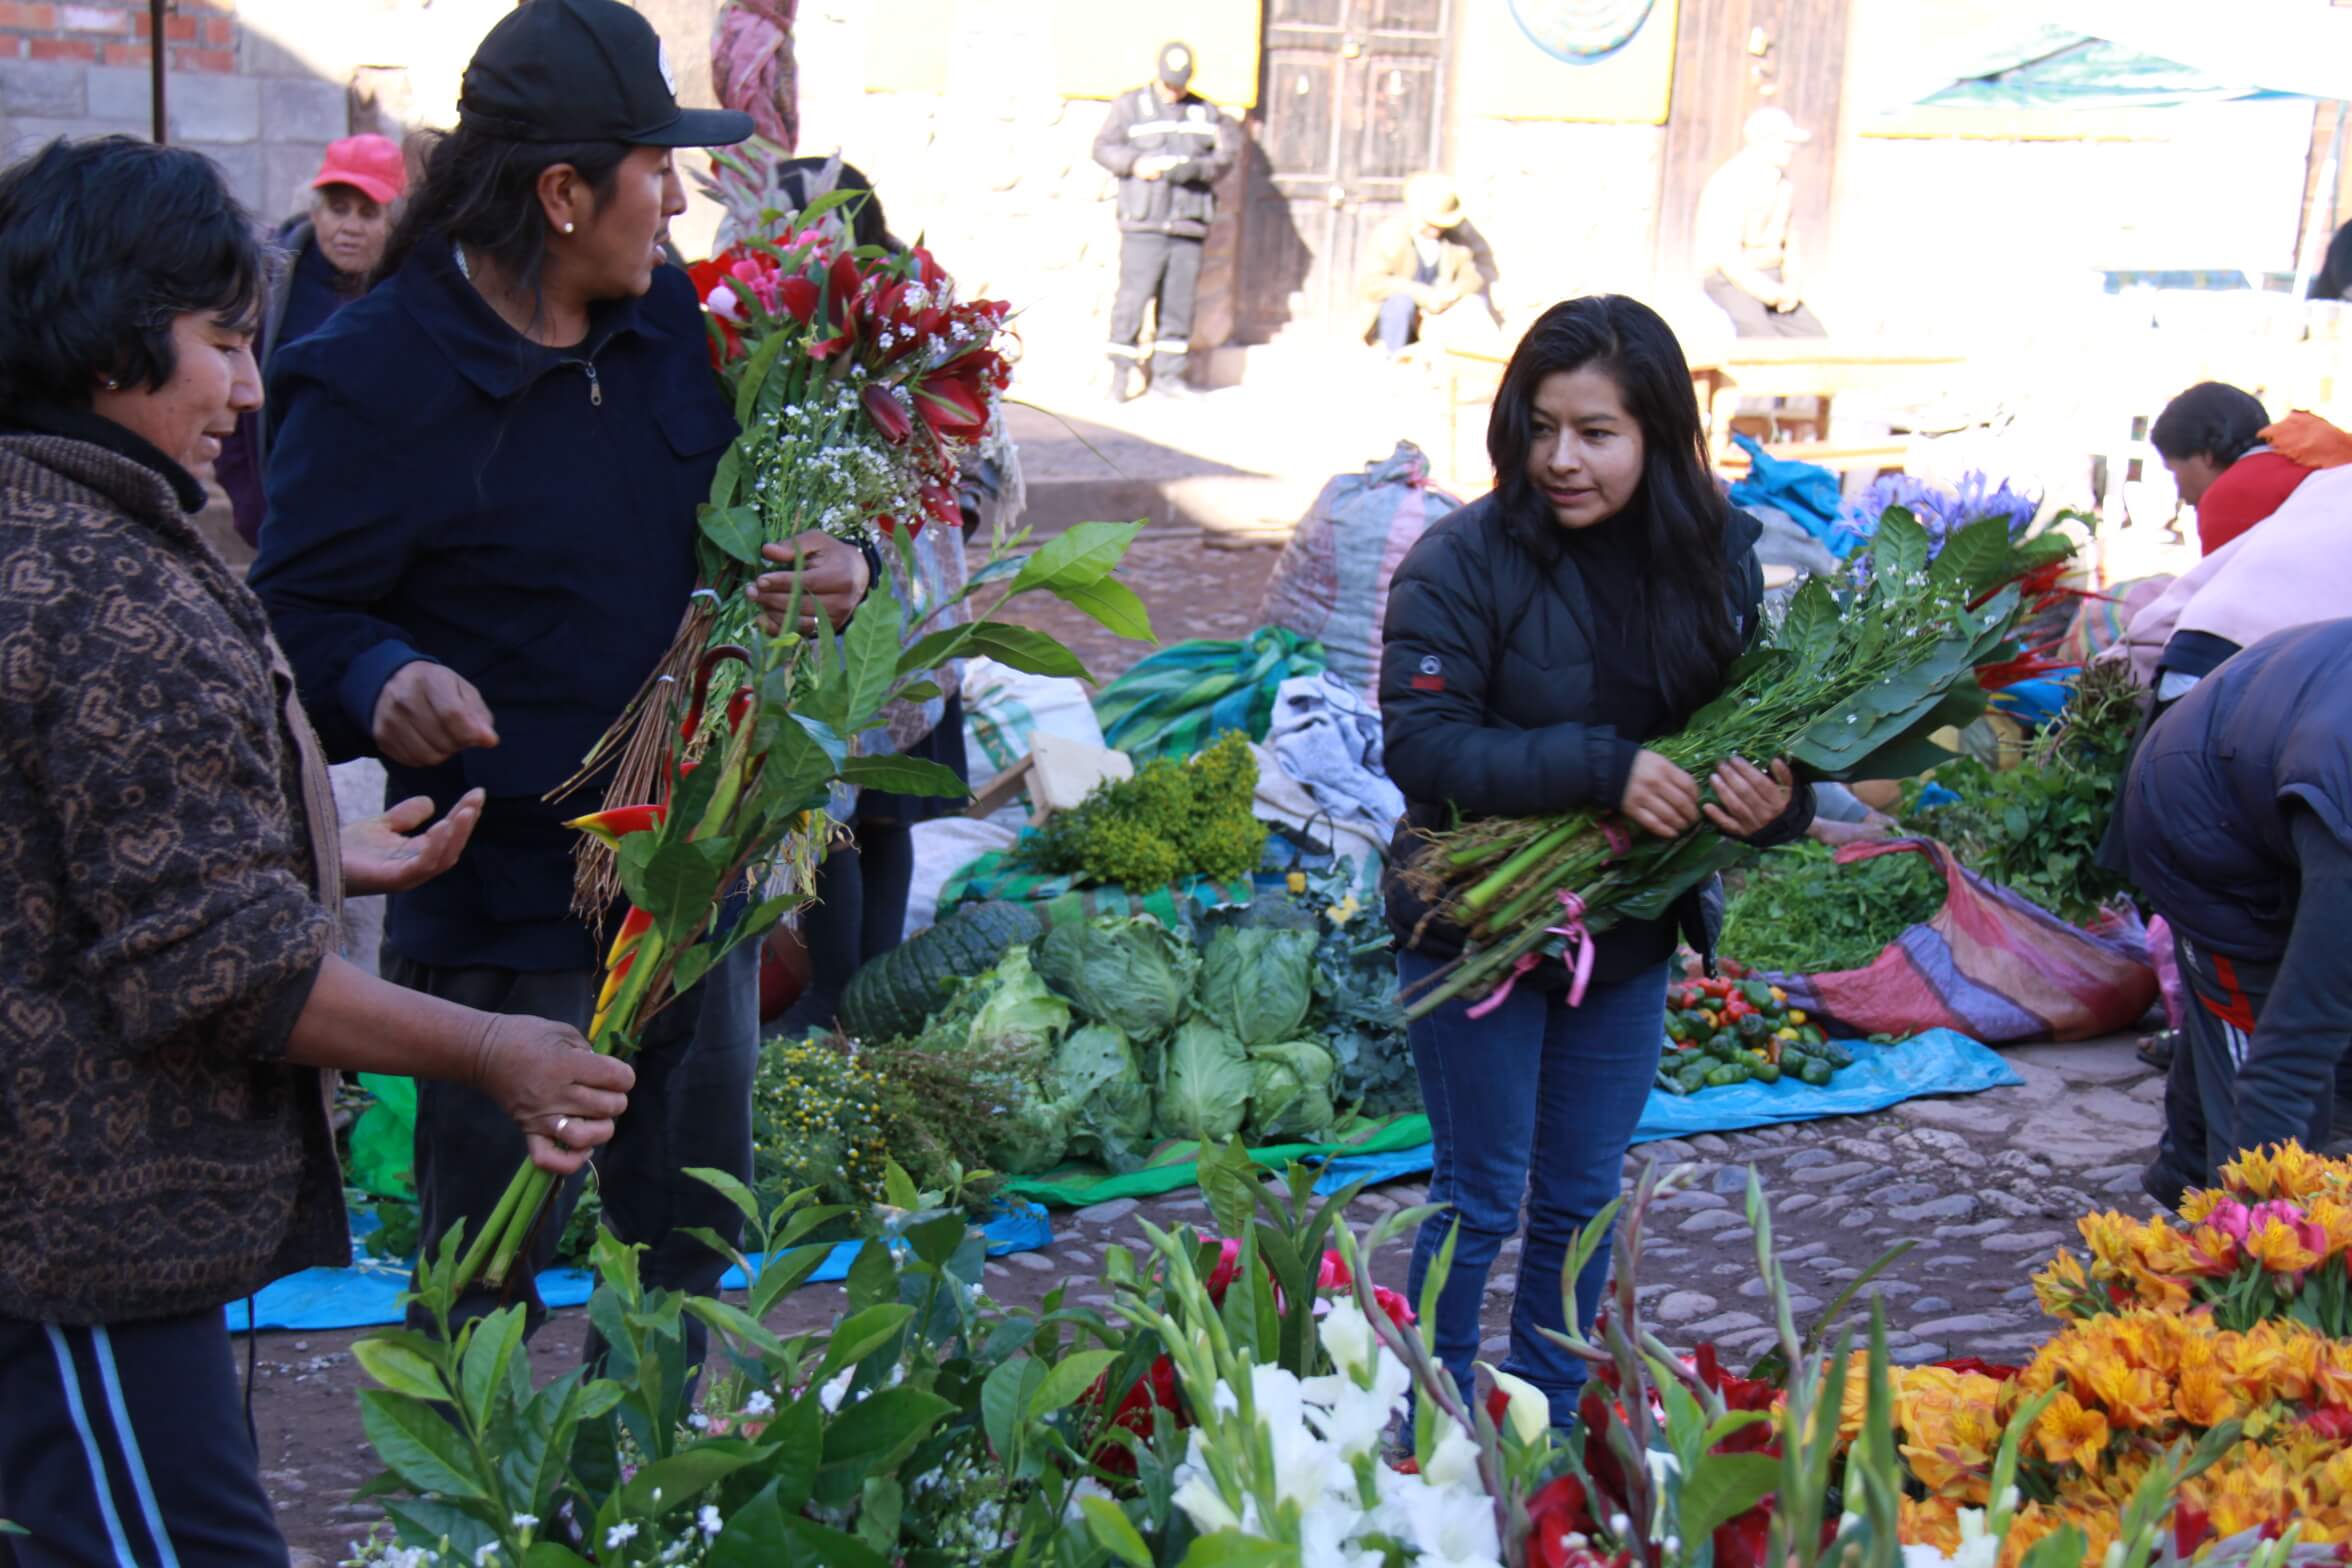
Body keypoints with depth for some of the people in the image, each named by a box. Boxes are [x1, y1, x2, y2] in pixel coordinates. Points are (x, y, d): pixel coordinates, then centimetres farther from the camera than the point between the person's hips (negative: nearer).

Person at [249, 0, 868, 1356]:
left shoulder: (675, 317, 4)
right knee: (488, 1271, 4)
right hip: (505, 906, -6)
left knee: (695, 1242, 21)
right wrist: (380, 682, -33)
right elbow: (298, 613, -11)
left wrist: (840, 563, -7)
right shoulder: (375, 380, -14)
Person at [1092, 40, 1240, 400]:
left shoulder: (1205, 111, 15)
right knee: (1133, 294, -8)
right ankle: (1120, 371, 0)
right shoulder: (1131, 105, 7)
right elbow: (1103, 147, 2)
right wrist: (1136, 163, -17)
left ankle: (1167, 373, 13)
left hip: (1188, 224, 3)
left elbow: (1230, 149, 7)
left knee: (1180, 299, 4)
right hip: (1144, 223, -3)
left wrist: (1198, 168, -11)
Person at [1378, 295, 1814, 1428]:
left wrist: (1776, 799, -16)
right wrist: (1602, 768, -32)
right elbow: (1421, 742, -24)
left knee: (1582, 1201, 17)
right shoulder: (1463, 561, -17)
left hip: (1630, 934, 5)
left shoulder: (1715, 556, -2)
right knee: (1481, 1201, 6)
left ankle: (1548, 1429, 36)